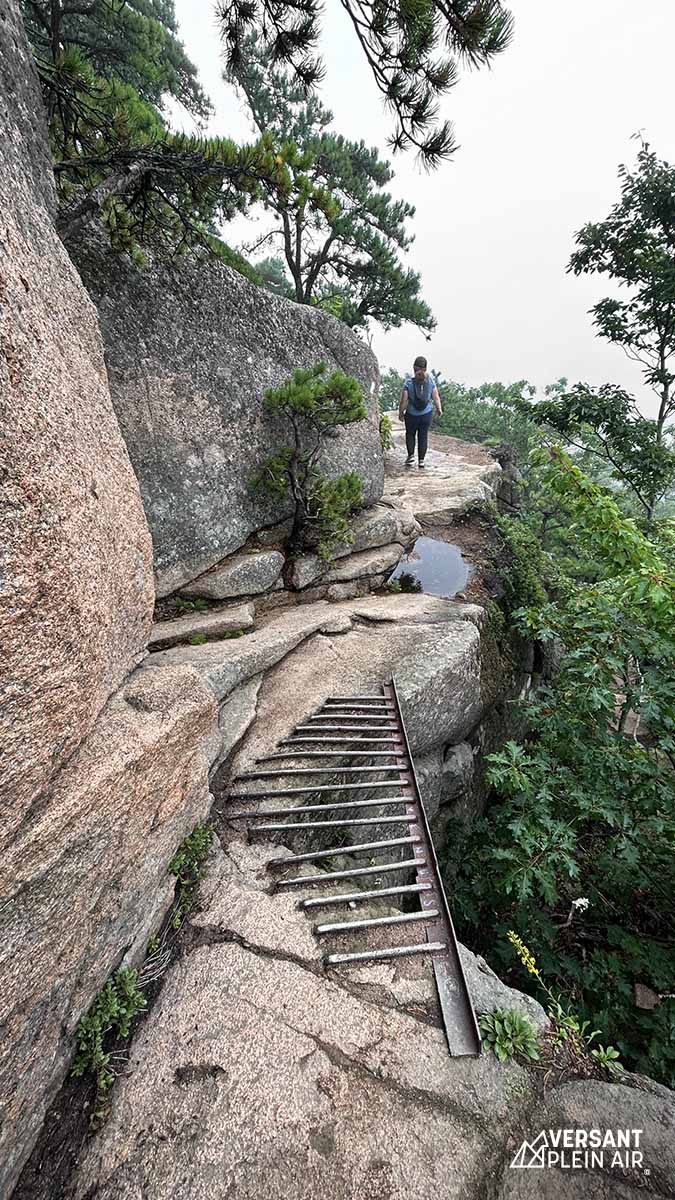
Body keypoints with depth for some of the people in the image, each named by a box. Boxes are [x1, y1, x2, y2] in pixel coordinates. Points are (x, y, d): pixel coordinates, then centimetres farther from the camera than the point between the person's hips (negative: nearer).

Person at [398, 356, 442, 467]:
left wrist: (400, 412, 1)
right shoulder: (431, 381, -11)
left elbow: (403, 401, -14)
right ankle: (421, 460, 16)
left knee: (410, 434, 20)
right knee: (423, 435, 13)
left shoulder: (409, 382, -17)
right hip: (427, 413, 2)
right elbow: (436, 398, -4)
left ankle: (411, 455, 12)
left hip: (411, 414, -2)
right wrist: (439, 409, 13)